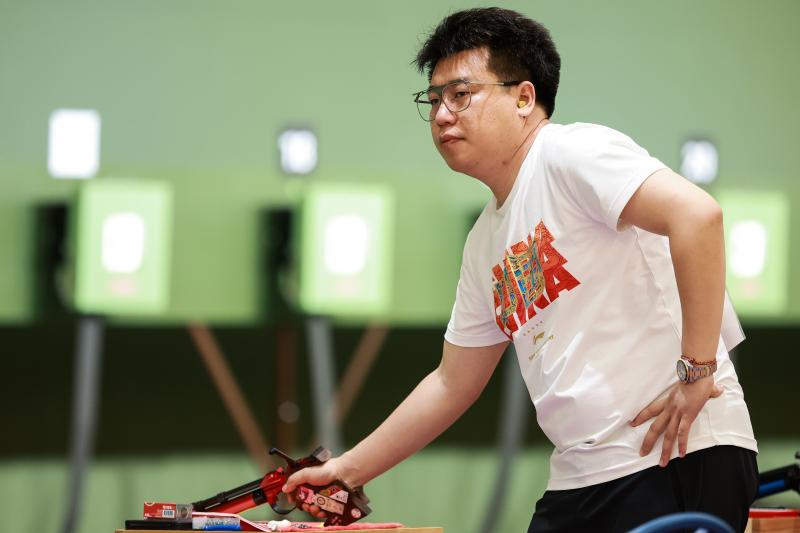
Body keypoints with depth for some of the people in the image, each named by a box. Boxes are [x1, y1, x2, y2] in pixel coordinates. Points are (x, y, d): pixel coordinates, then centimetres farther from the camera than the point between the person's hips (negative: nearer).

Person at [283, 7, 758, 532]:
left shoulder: (571, 151, -7)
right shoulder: (486, 243, 19)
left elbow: (696, 214, -22)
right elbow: (452, 384, 27)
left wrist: (697, 371, -22)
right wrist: (347, 470, 26)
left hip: (678, 457, -9)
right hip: (579, 482, 9)